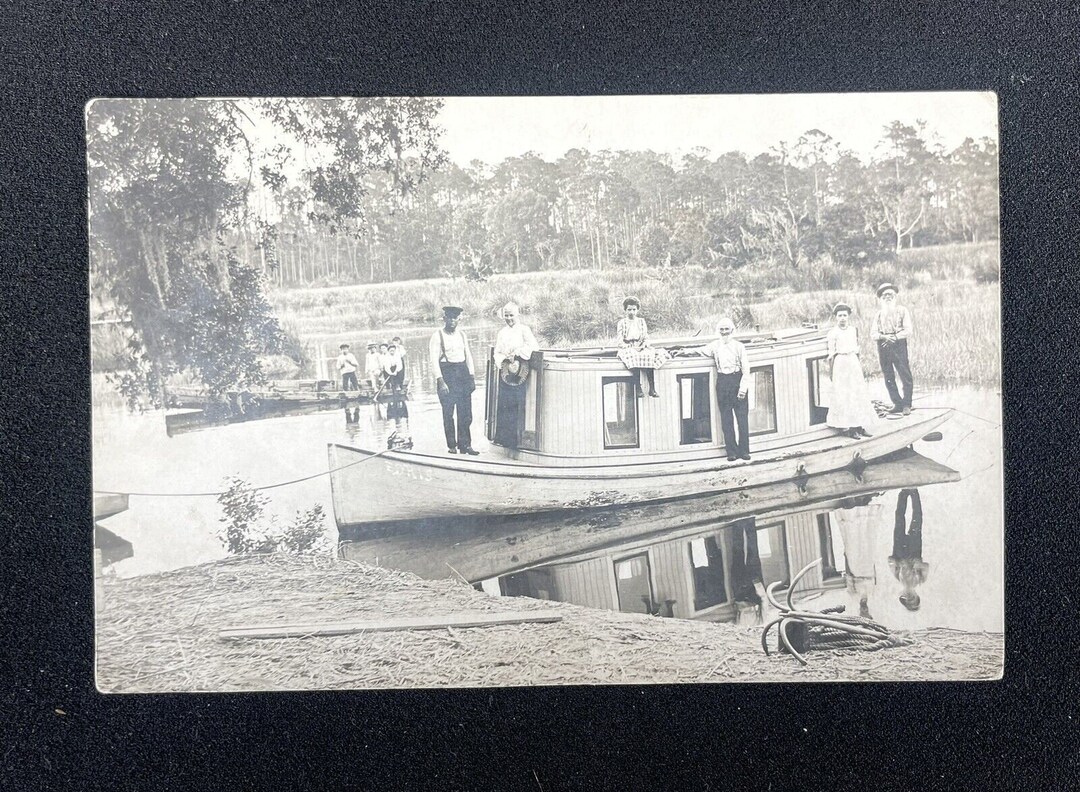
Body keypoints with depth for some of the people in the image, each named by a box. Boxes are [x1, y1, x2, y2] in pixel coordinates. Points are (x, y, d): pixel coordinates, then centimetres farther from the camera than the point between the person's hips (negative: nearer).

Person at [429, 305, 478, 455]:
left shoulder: (462, 335, 11)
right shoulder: (437, 335, -6)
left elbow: (468, 356, 14)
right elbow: (434, 359, -11)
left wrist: (471, 377, 6)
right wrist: (440, 381, -18)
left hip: (462, 372, 5)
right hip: (446, 372, -4)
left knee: (466, 412, 2)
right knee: (448, 413, 1)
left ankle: (465, 444, 8)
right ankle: (451, 445, 10)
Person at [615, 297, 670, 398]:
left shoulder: (641, 321, 17)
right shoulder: (621, 323, 8)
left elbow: (646, 338, 12)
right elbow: (620, 341, -1)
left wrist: (643, 346, -10)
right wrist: (632, 347, -15)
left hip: (641, 347, 3)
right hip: (627, 349, -3)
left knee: (650, 356, -32)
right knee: (634, 357, -39)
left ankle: (652, 388, -36)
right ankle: (639, 388, -42)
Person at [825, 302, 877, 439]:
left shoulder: (854, 330, 9)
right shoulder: (833, 333, -4)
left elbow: (857, 349, 15)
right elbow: (831, 354, -3)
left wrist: (860, 365, 17)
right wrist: (831, 371, -4)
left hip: (854, 362, 5)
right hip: (841, 364, -5)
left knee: (858, 393, 3)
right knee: (844, 395, -4)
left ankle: (859, 426, 8)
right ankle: (848, 427, -2)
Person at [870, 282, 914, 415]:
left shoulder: (902, 311, 5)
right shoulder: (879, 314, 14)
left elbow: (908, 331, -4)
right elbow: (873, 334, 5)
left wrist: (895, 337, -16)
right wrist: (884, 336, -15)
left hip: (899, 345, -3)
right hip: (883, 347, 3)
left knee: (905, 376, -7)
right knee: (888, 378, 4)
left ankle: (906, 405, -1)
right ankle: (897, 404, 12)